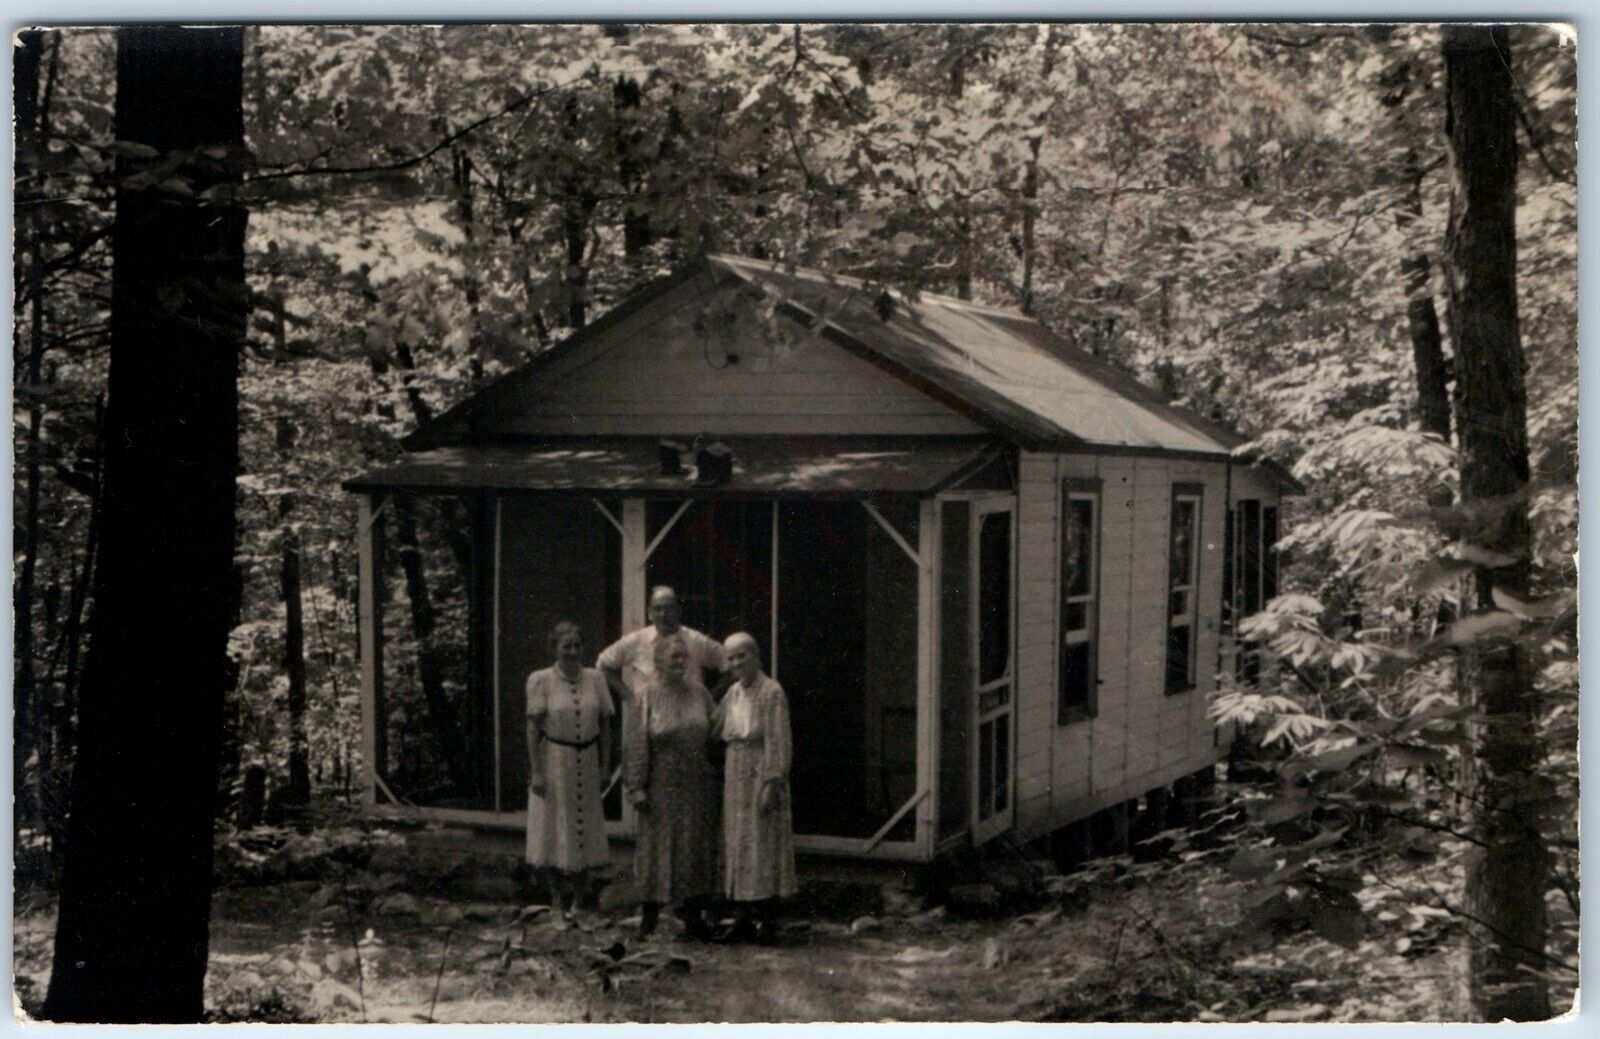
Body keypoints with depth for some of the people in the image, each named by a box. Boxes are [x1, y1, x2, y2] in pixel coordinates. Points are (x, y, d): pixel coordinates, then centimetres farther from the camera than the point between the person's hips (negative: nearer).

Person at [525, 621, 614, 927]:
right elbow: (533, 726, -8)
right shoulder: (540, 680, -7)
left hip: (586, 761, 3)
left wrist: (603, 763, 4)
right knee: (554, 830, 3)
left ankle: (578, 902, 20)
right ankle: (558, 904, 16)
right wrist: (536, 771, -12)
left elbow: (604, 722, 7)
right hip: (554, 760, -3)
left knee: (585, 828, 7)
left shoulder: (594, 679, 3)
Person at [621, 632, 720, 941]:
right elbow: (635, 745, -7)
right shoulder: (645, 698, -5)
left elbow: (715, 733, 12)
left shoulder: (698, 692, 6)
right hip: (662, 787, -4)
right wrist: (636, 787, -12)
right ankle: (649, 921, 9)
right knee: (658, 853, 1)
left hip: (697, 788, 4)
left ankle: (695, 918, 16)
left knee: (697, 852, 7)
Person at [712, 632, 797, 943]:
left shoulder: (771, 693, -11)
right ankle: (743, 919, 15)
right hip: (735, 777, 8)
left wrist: (772, 783, -19)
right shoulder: (733, 693, 10)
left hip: (762, 774, -8)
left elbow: (779, 742, -15)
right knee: (737, 847, 9)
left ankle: (767, 920, 3)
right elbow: (712, 730, 22)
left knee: (762, 845, -3)